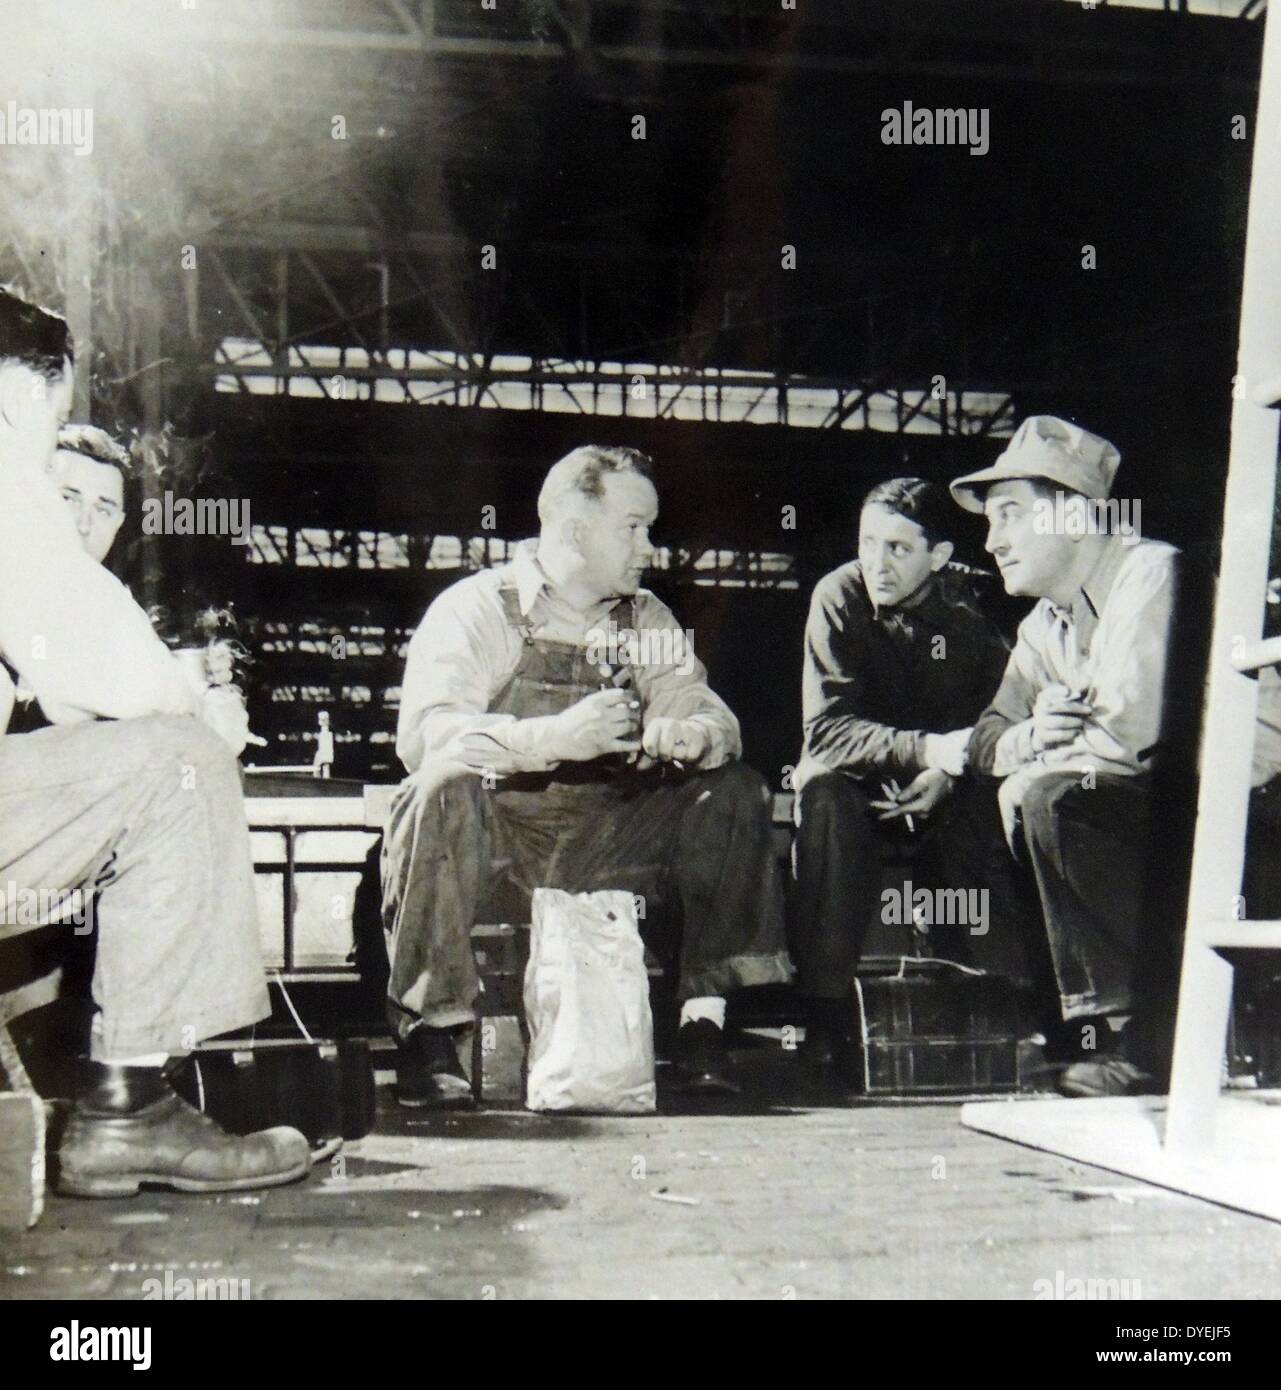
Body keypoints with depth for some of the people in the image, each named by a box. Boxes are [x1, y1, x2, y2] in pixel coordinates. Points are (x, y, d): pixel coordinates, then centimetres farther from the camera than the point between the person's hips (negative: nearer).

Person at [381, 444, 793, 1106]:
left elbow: (712, 715, 4)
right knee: (444, 790, -35)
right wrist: (554, 738, -35)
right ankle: (428, 1031, -21)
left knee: (735, 791, -12)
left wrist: (694, 735, -21)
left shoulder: (645, 619, 12)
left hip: (608, 843, 5)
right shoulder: (475, 609, -6)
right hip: (497, 839, -4)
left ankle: (703, 1024, -9)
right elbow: (424, 734, -21)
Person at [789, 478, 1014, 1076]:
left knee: (983, 817, -29)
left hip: (939, 791, 2)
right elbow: (826, 729, -21)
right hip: (855, 784, -1)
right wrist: (926, 749, -36)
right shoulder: (838, 596, -13)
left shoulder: (968, 615, -8)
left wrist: (947, 771, -26)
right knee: (825, 795, -33)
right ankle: (824, 1008, -29)